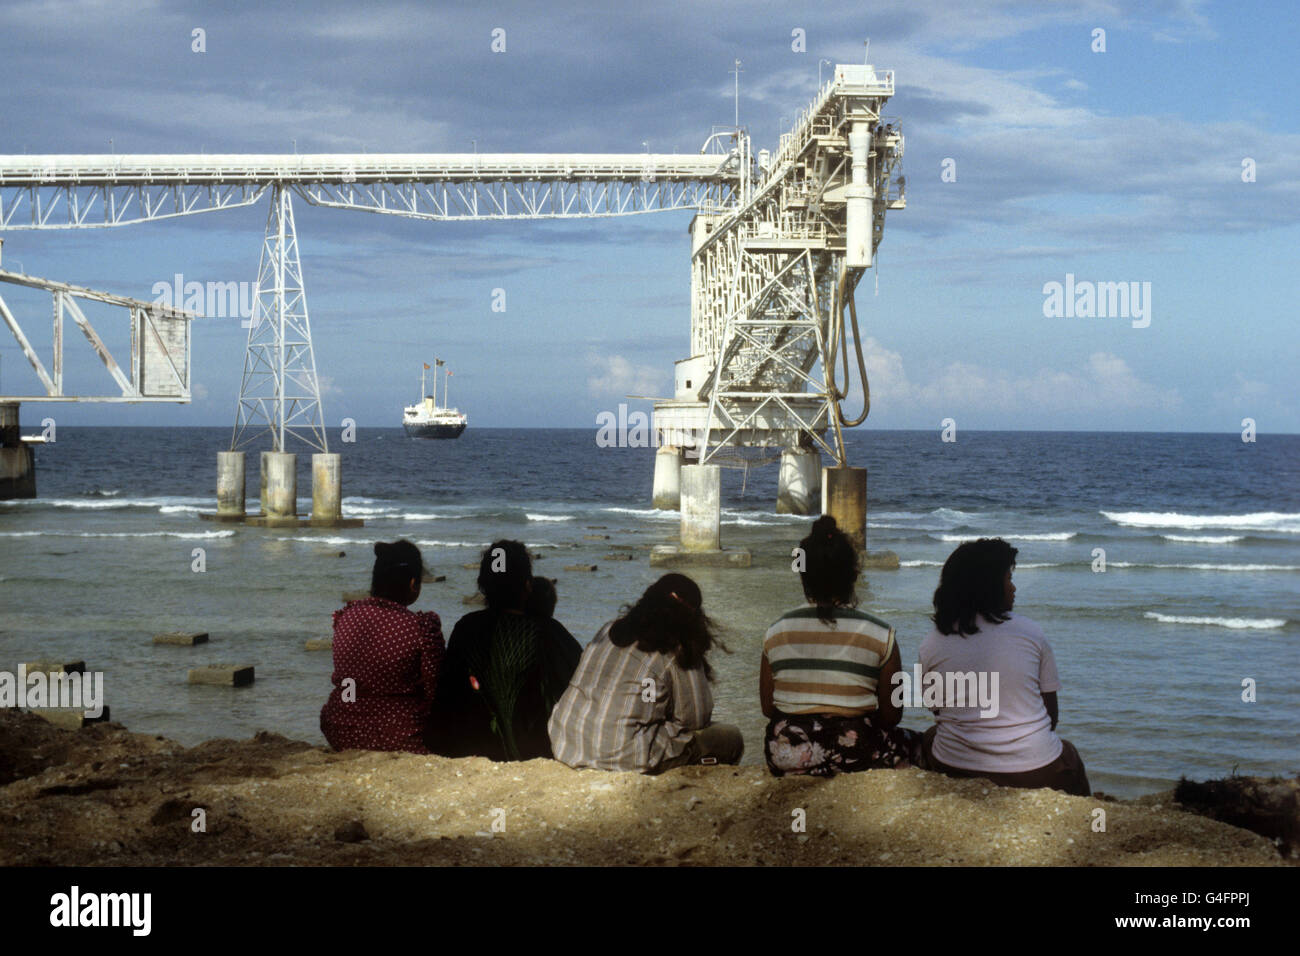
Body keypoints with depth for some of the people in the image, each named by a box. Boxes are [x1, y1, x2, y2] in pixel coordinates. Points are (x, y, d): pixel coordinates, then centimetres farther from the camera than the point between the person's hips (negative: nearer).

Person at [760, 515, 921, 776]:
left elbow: (767, 708, 5)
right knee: (914, 742, 24)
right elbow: (892, 715, -1)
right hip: (855, 755, -3)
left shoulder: (776, 632, 0)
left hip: (787, 758, 3)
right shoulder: (881, 635, -6)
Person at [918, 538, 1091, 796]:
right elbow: (1052, 714, 2)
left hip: (957, 771, 1)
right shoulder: (1031, 633, -4)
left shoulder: (931, 645, -2)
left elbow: (937, 709, 9)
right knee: (1069, 752, 34)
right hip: (1034, 771, -1)